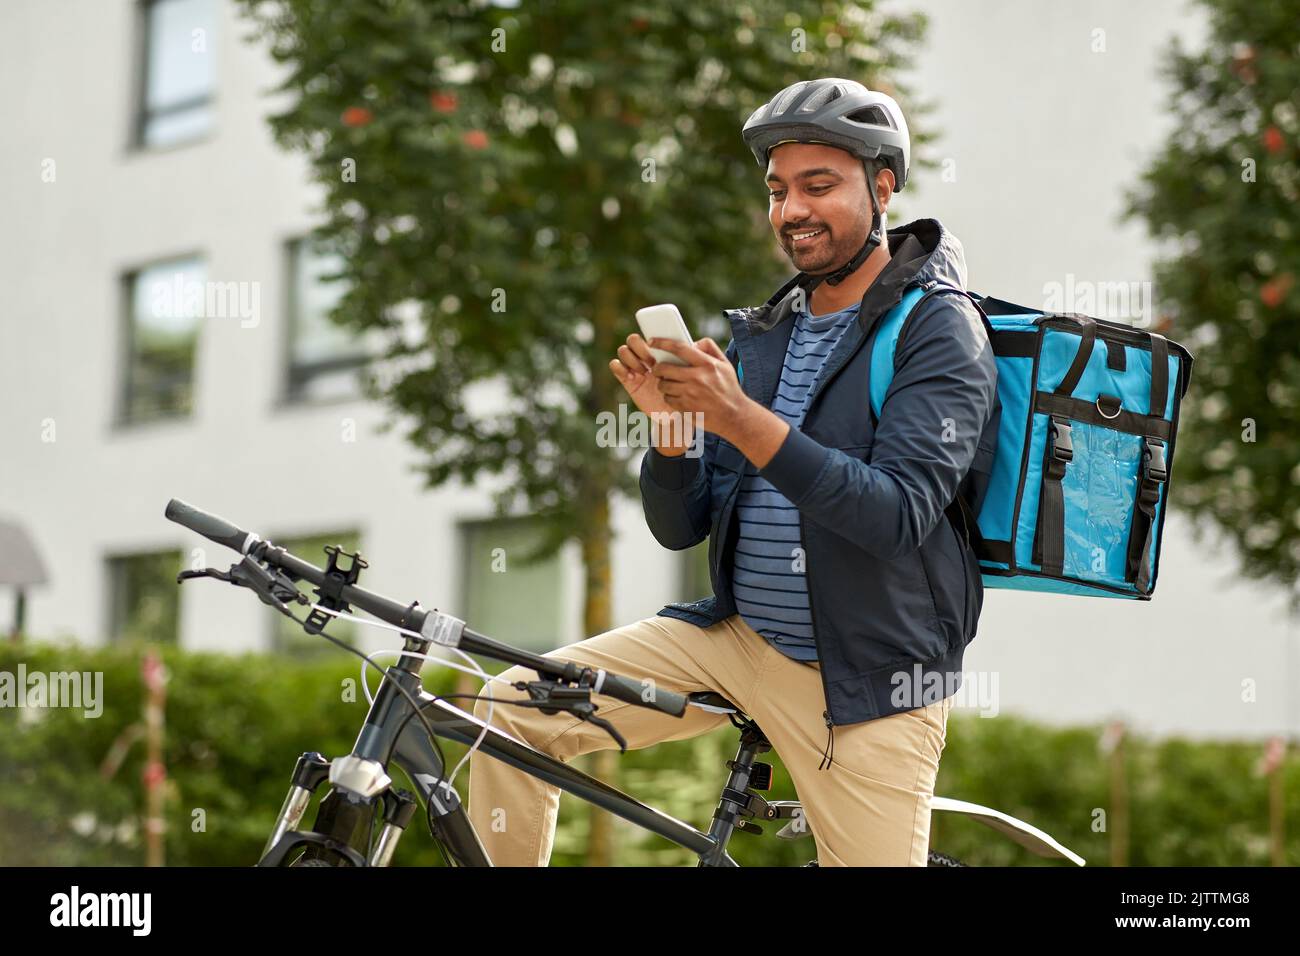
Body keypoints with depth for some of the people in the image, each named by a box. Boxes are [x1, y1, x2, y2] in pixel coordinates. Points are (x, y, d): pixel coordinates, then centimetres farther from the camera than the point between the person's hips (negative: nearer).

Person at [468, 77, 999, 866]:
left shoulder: (938, 331, -9)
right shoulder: (758, 337, 9)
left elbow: (899, 516, -24)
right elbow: (680, 527, 7)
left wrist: (742, 420, -30)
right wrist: (672, 424, -13)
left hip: (867, 680, -5)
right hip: (736, 637, 5)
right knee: (514, 708, -5)